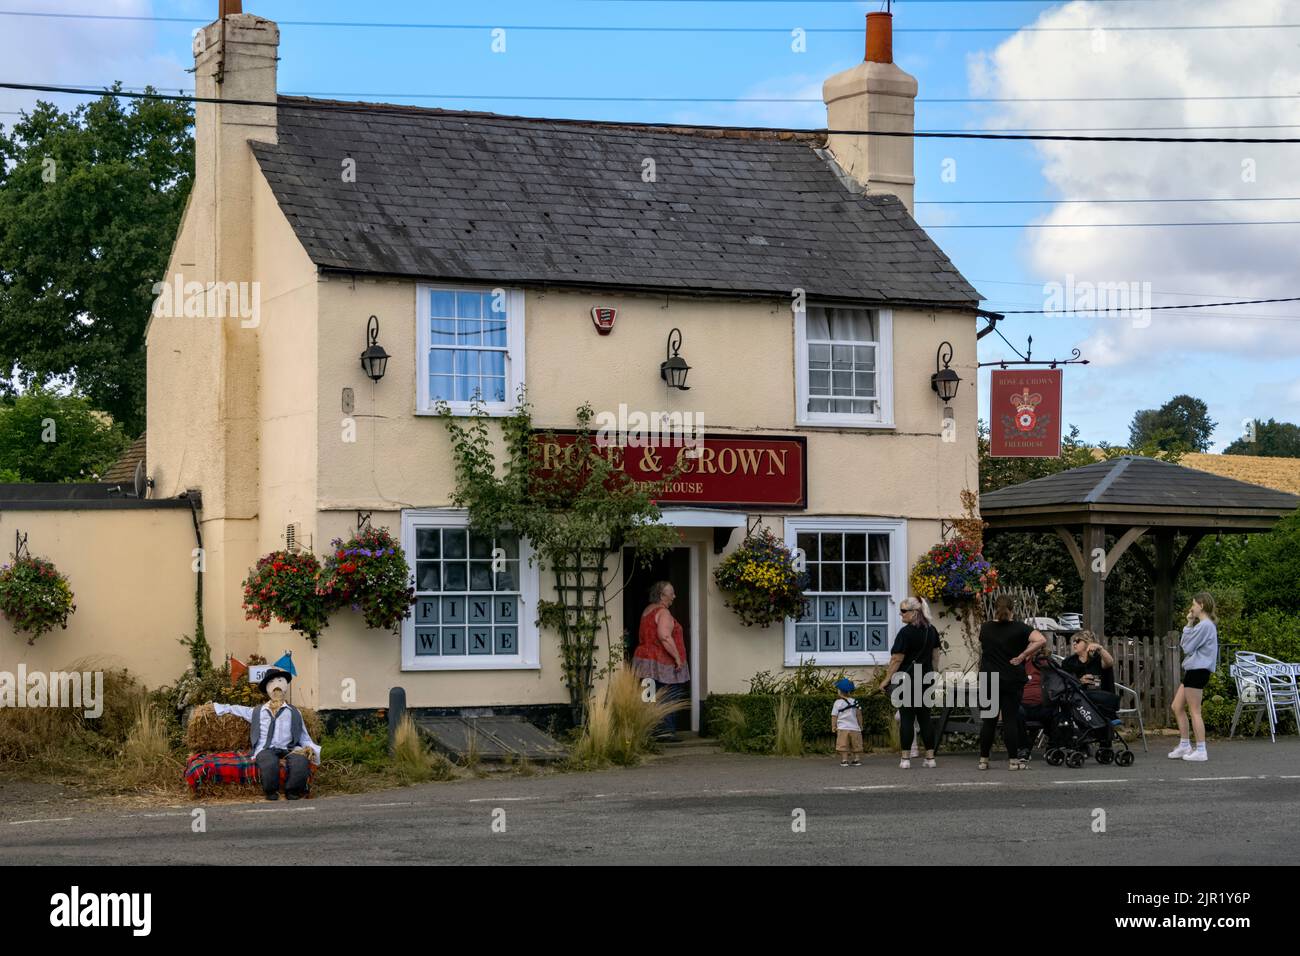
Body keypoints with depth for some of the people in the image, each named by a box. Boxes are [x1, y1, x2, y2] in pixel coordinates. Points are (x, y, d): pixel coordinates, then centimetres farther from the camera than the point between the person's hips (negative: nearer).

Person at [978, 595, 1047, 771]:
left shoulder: (985, 628, 4)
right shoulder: (1019, 628, -6)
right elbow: (1041, 640, -17)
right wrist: (1023, 656, -13)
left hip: (988, 679, 2)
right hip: (1012, 681, -2)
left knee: (989, 721, 7)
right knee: (1010, 719, 0)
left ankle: (983, 760, 9)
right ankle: (1013, 760, 0)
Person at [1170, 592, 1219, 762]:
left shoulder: (1205, 625, -15)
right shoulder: (1205, 625, 17)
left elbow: (1187, 647, -13)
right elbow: (1186, 645, 18)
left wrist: (1189, 625, -5)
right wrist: (1190, 623, 12)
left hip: (1198, 670, -10)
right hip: (1192, 670, 10)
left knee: (1194, 711, -5)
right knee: (1177, 707, 14)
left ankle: (1200, 750, -2)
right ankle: (1184, 745, 18)